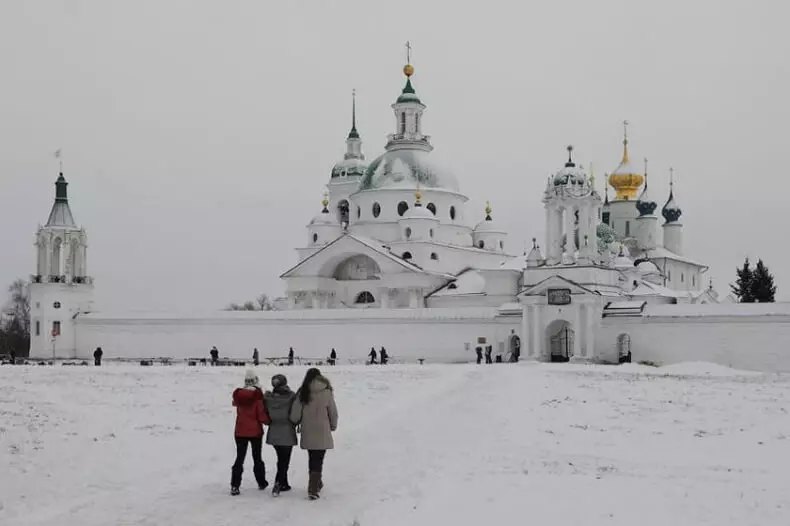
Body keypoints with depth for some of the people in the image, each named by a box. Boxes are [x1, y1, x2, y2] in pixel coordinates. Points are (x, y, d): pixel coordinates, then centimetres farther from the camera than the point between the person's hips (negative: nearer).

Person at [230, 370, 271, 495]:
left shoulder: (238, 395, -6)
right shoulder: (257, 396, -18)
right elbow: (262, 416, -16)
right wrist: (269, 420, 4)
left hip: (240, 432, 2)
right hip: (255, 431, -2)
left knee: (240, 458, 5)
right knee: (257, 457, 13)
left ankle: (235, 486, -3)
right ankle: (261, 483, 23)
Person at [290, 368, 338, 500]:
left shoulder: (302, 393, -5)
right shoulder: (326, 392, -9)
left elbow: (295, 415, -4)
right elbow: (333, 412, 0)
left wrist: (296, 423, 19)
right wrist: (333, 426, 18)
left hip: (307, 433, 2)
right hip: (322, 433, -2)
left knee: (312, 459, 19)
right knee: (318, 460, 0)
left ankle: (316, 484, 34)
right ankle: (313, 489, -10)